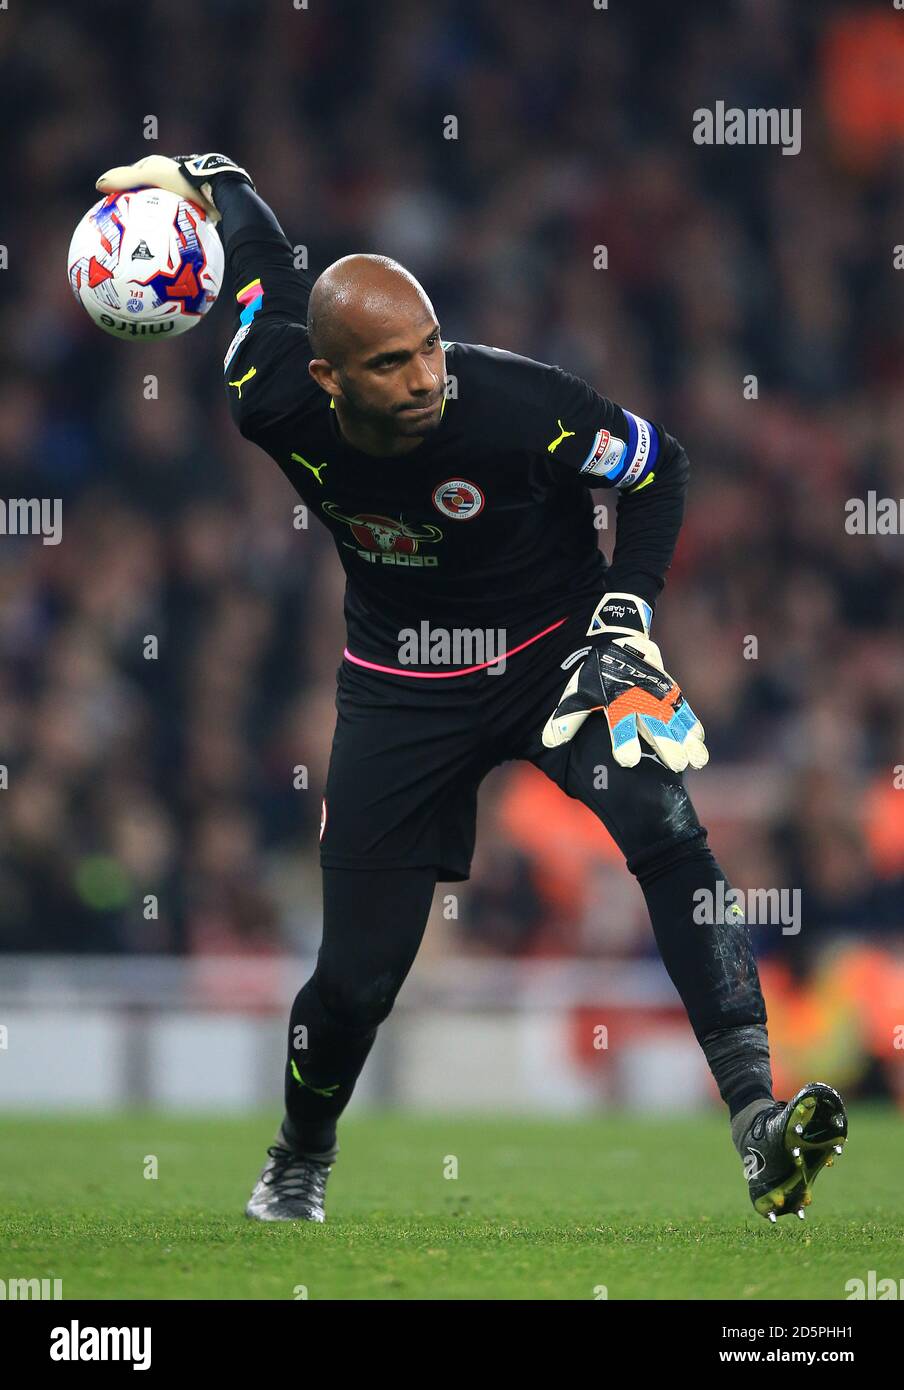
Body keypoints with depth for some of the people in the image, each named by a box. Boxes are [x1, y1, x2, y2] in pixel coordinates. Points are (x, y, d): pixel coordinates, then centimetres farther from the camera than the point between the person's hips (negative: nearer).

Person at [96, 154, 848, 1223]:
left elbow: (657, 469, -10)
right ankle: (300, 1158, 35)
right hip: (403, 686, 2)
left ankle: (757, 1125, -36)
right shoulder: (274, 399, -21)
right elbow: (265, 252, -1)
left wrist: (624, 617, -18)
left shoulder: (517, 406, -29)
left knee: (666, 833, -29)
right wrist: (198, 175, 15)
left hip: (551, 646, -2)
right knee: (358, 976, 2)